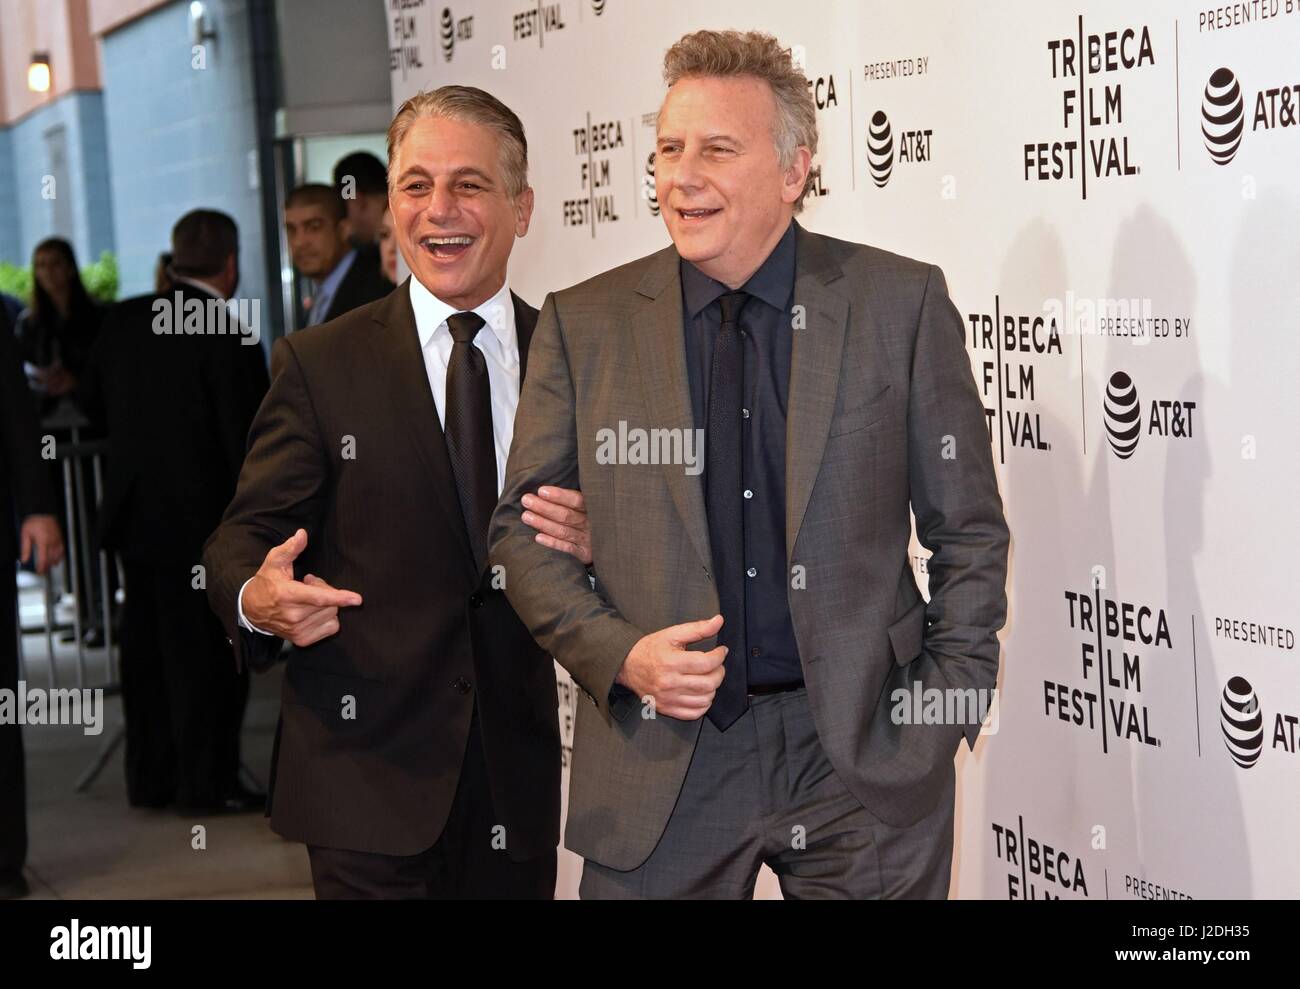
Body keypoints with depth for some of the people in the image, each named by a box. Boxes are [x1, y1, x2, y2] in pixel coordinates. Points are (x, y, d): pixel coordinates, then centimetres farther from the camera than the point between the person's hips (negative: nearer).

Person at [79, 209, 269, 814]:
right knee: (207, 656, 4)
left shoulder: (124, 319, 1)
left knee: (147, 648, 15)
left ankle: (149, 779, 24)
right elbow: (246, 444, -16)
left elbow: (92, 401, 13)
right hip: (196, 520, -6)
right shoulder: (230, 341, -18)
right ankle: (207, 784, 10)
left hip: (132, 513, 7)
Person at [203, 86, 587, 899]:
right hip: (367, 765, -2)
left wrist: (595, 544, -14)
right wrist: (257, 601, -24)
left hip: (519, 771, 2)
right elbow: (247, 533, -1)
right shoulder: (318, 365, 2)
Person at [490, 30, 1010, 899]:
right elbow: (522, 529, 6)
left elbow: (970, 530, 4)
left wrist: (947, 709, -2)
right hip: (660, 756, 1)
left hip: (866, 751, 0)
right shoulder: (583, 325, 2)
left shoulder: (902, 303, -1)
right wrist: (619, 655, -9)